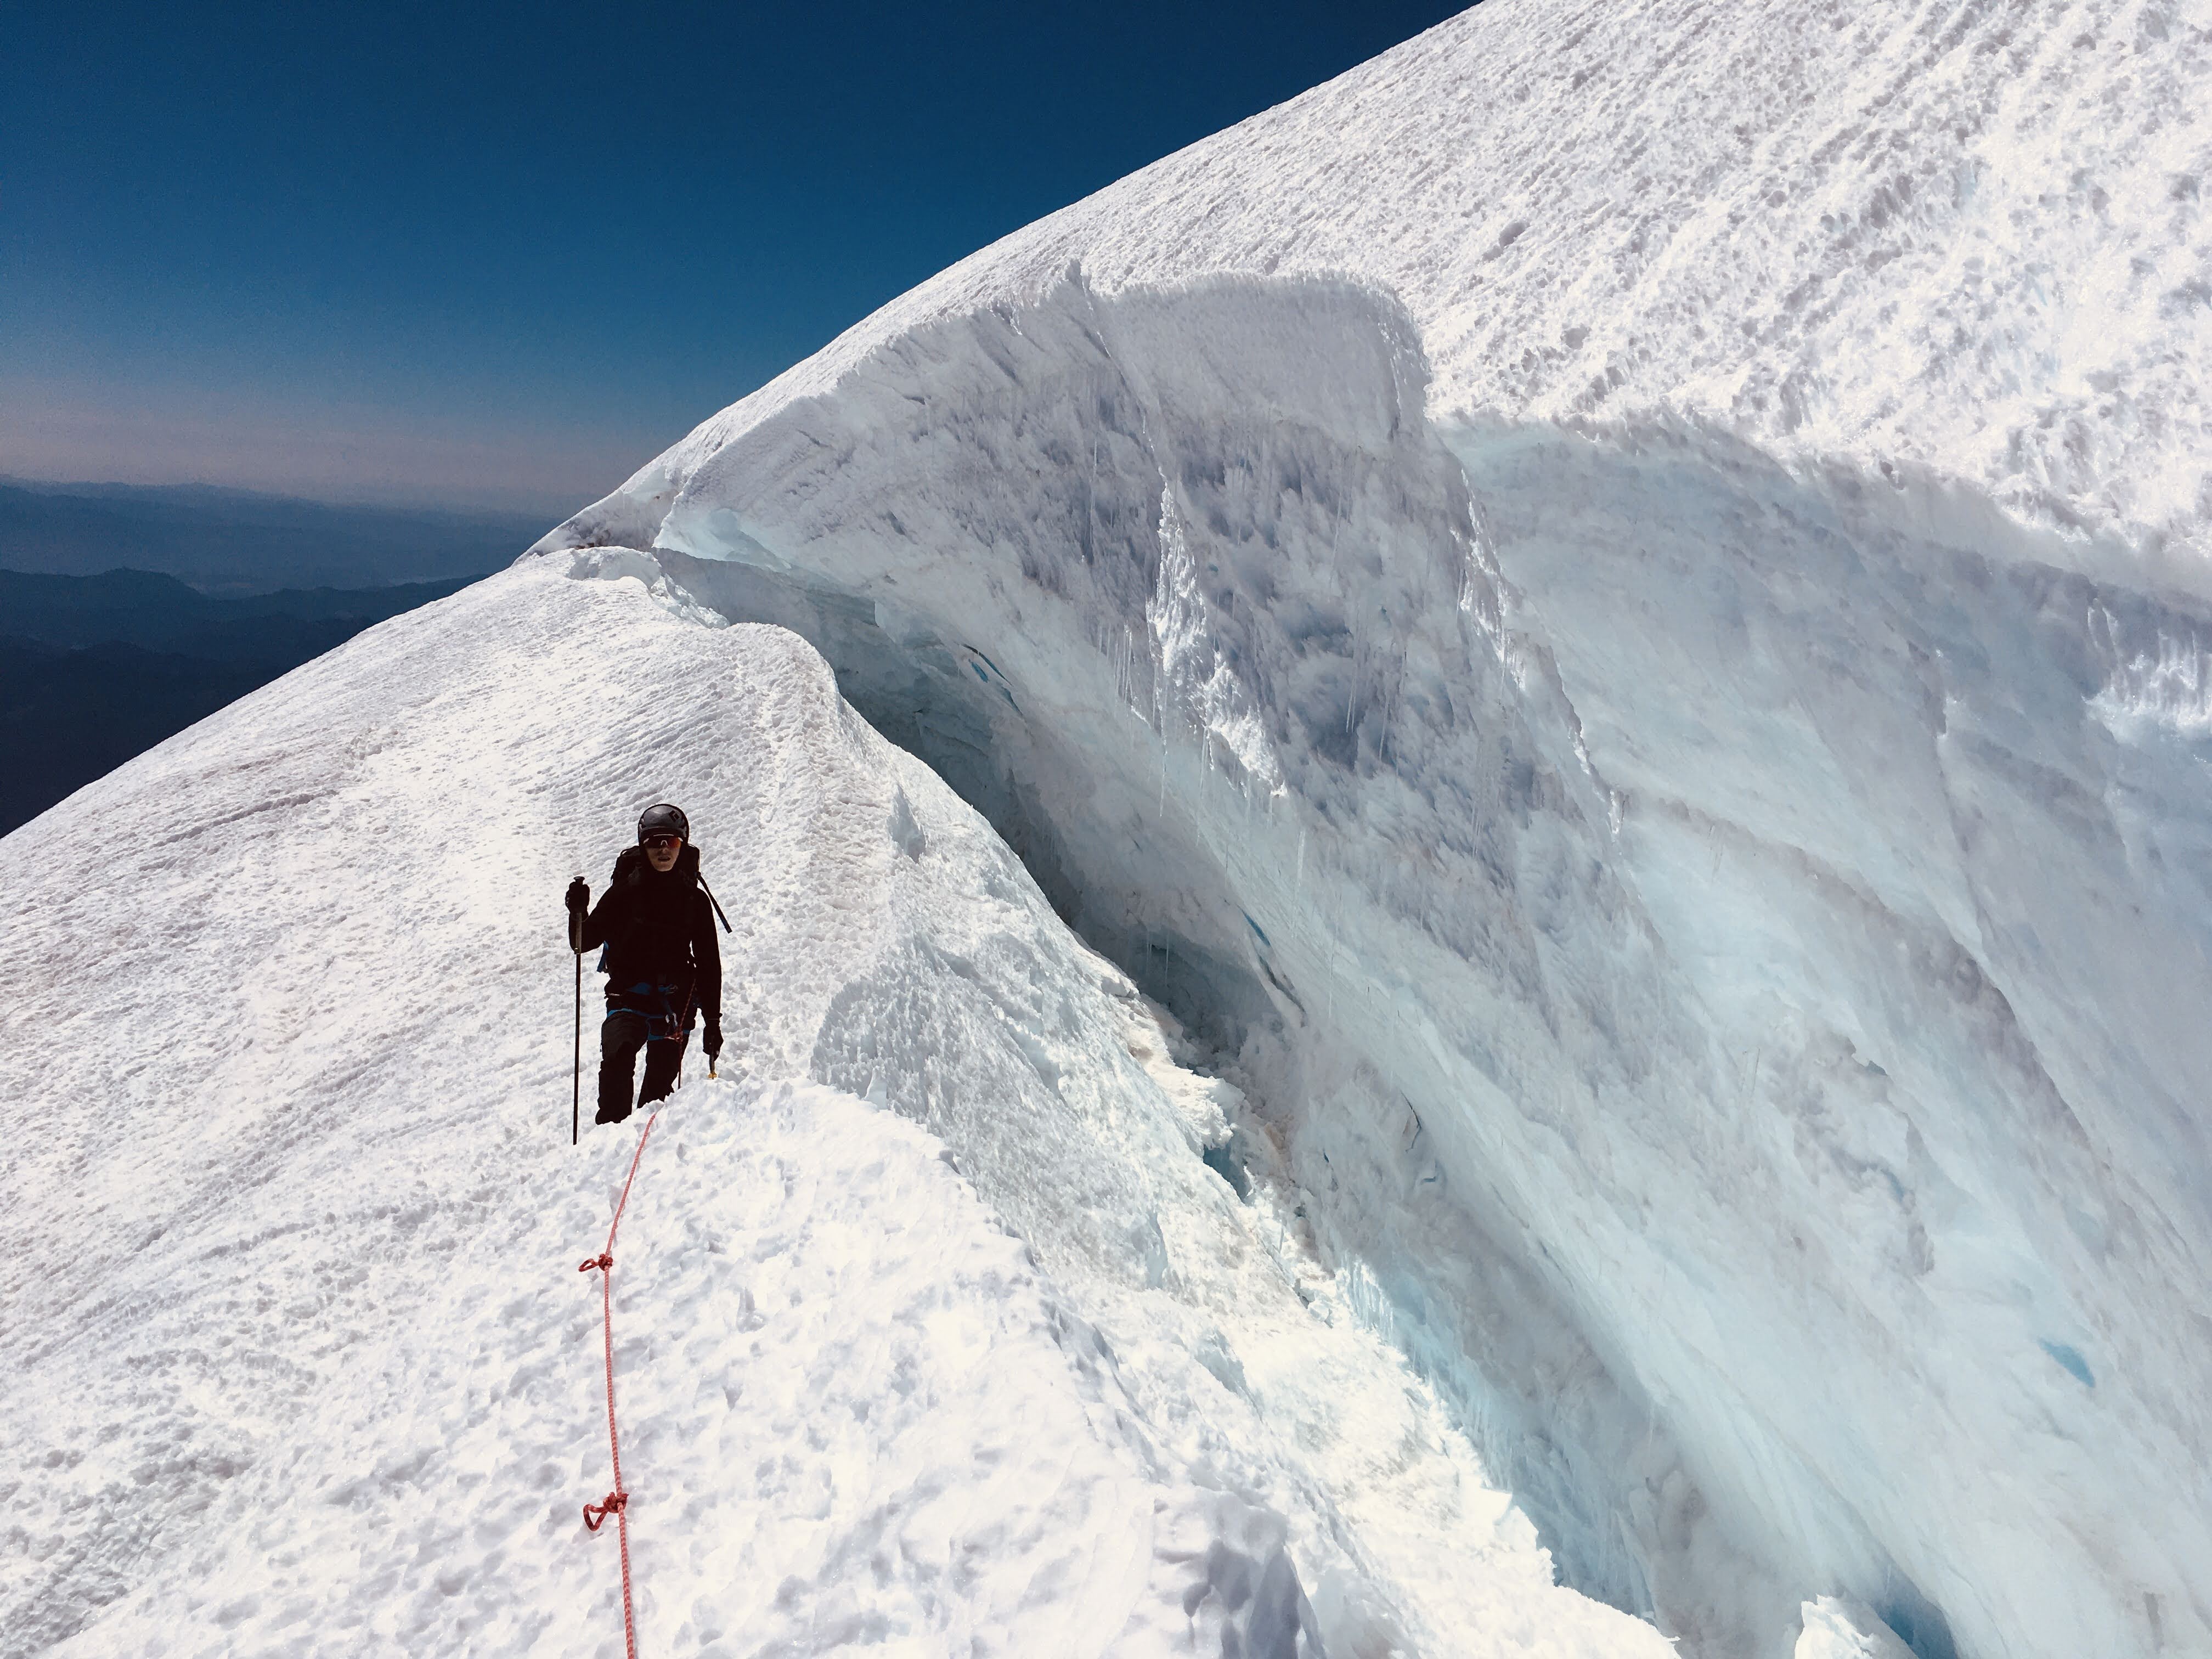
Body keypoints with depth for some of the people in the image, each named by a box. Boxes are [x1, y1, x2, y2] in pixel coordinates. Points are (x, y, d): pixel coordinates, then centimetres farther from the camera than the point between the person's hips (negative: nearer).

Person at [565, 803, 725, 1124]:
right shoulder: (626, 890, 4)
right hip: (629, 997, -2)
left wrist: (713, 1020, 11)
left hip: (675, 1002, 2)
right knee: (617, 1053, -26)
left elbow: (709, 963, 13)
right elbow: (583, 943, 3)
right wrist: (578, 912, -18)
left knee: (661, 1083, -1)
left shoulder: (695, 899, 9)